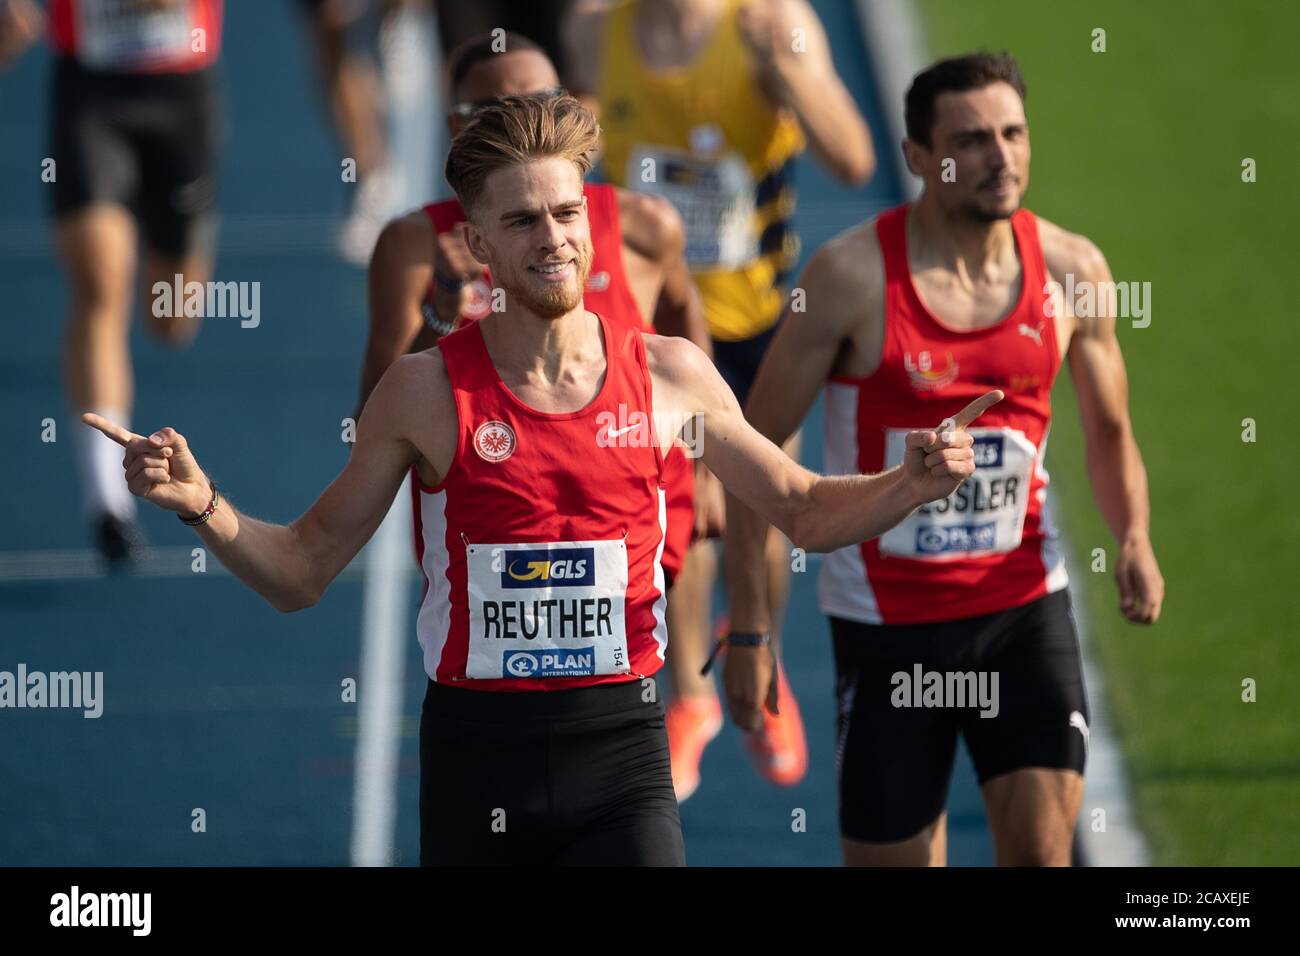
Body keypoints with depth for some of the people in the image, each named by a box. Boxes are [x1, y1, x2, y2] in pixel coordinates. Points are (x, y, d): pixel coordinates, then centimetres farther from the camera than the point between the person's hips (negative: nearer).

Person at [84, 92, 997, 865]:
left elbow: (805, 509, 16)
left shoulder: (670, 374, 3)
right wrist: (201, 504, -12)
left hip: (621, 753, 0)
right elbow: (303, 571, 5)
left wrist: (913, 483, -2)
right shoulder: (427, 390, -1)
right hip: (477, 748, 0)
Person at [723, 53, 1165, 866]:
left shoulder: (1070, 271, -1)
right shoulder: (853, 275, -12)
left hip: (1024, 603, 2)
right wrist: (748, 630, -10)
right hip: (887, 612, -2)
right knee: (894, 858, 3)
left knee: (1042, 846, -11)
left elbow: (1111, 435, 14)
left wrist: (1135, 540, -7)